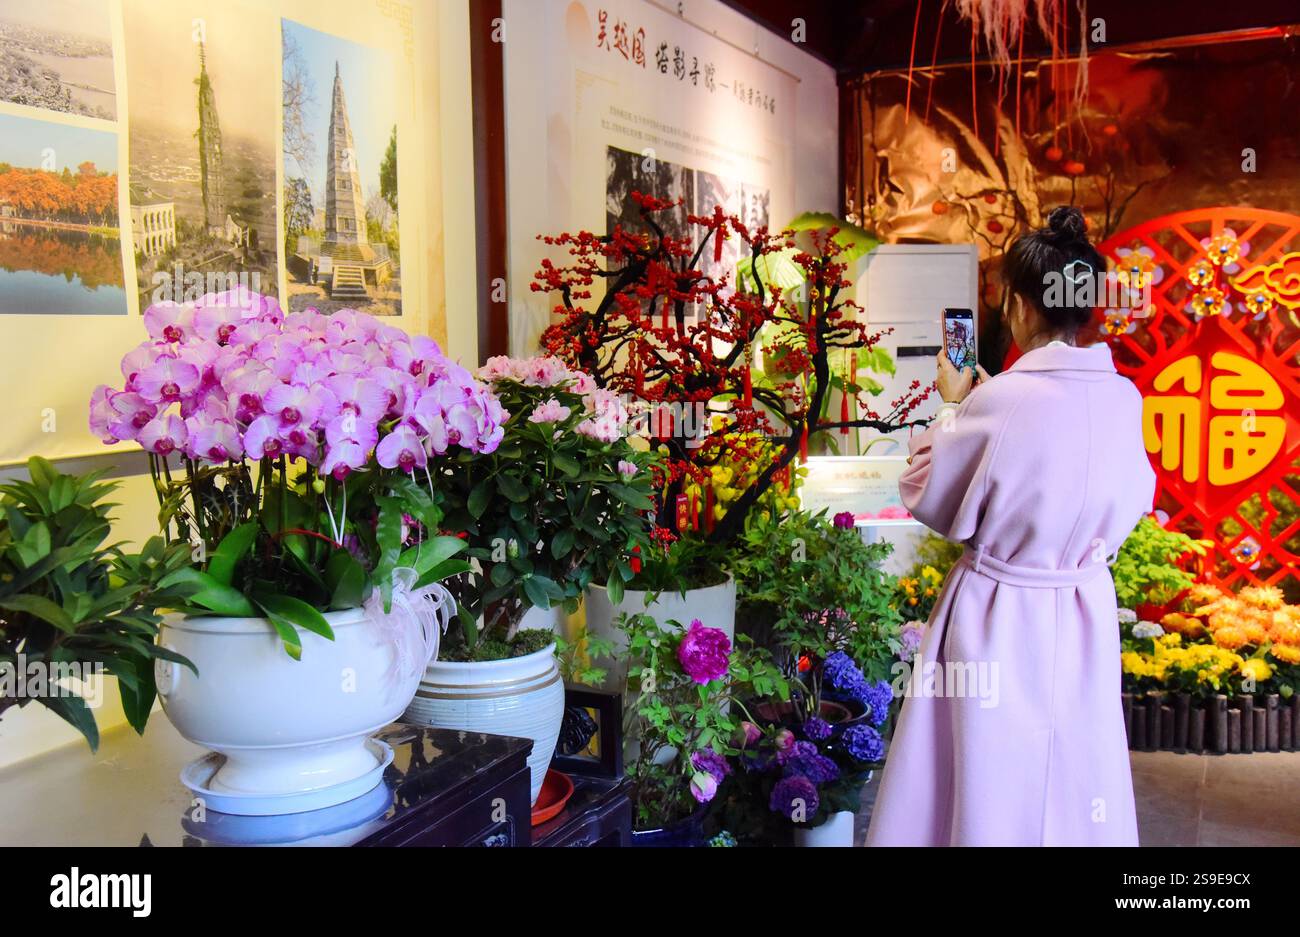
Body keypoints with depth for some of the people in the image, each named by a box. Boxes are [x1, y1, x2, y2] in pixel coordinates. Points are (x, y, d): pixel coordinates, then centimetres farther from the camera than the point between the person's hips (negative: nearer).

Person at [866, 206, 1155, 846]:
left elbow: (932, 500, -10)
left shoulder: (999, 401, -22)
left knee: (987, 794, 12)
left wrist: (953, 406, 3)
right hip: (1085, 619, 5)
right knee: (1076, 790, 21)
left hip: (997, 621, -4)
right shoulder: (1125, 399, -7)